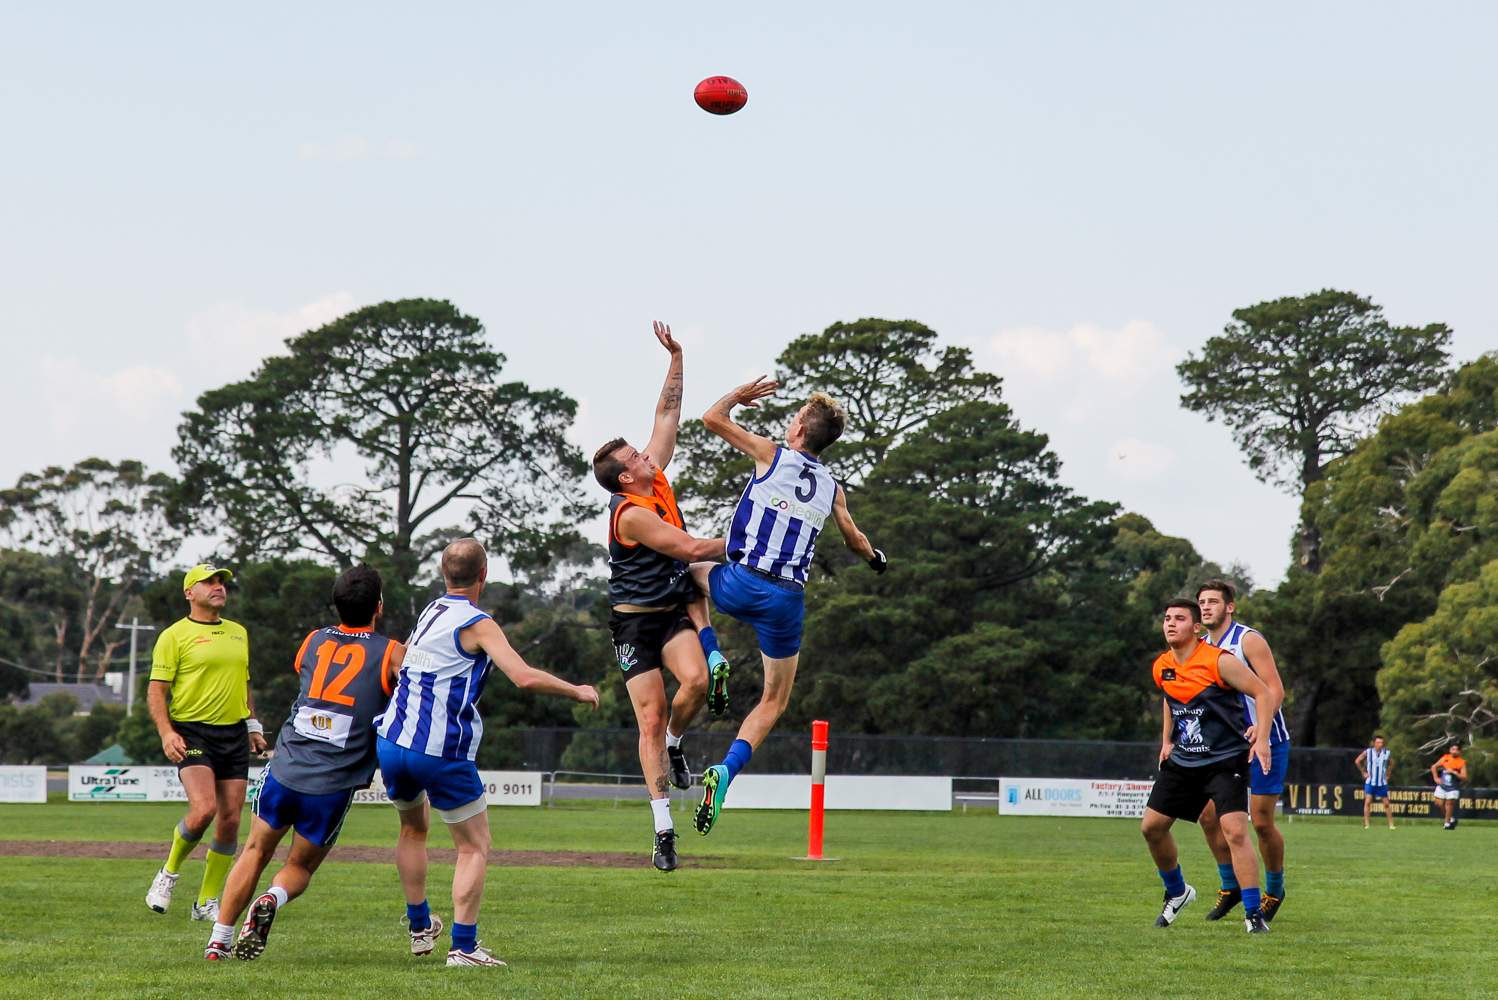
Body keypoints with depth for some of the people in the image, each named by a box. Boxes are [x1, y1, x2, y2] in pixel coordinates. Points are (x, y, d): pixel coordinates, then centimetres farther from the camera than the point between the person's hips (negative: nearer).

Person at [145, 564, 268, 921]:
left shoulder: (238, 632, 18)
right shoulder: (174, 636, -2)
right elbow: (156, 690, -5)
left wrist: (254, 725, 21)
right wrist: (166, 732, -17)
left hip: (234, 734, 6)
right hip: (192, 732, -6)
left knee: (230, 821, 0)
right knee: (203, 811, -22)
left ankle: (208, 902, 11)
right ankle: (169, 873, 4)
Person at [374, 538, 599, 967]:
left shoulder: (428, 613, 13)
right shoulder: (477, 624, -9)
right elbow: (524, 677, -20)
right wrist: (576, 691, -6)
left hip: (391, 741, 7)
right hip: (441, 751, -7)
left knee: (413, 828, 29)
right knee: (474, 847, 4)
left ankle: (420, 926, 34)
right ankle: (463, 946, -5)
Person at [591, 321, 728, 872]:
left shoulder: (655, 475, 2)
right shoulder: (631, 513, -20)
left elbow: (667, 414, 10)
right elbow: (690, 548, -19)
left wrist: (676, 357, 5)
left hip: (674, 609, 6)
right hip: (635, 621, -6)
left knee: (695, 679, -24)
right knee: (650, 721, -7)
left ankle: (675, 744, 6)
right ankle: (663, 828, -4)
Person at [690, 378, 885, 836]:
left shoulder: (772, 455, -2)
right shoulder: (832, 488, 10)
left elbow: (713, 419, 0)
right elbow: (855, 540, 27)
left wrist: (740, 395, 19)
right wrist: (875, 557, 49)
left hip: (740, 585, -2)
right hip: (787, 601, 2)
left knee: (692, 571, 33)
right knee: (774, 700, 15)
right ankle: (726, 770, -8)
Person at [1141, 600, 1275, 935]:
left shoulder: (1219, 661, -17)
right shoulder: (1162, 667, 4)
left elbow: (1263, 693, -13)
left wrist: (1262, 738, -23)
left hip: (1226, 760, -7)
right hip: (1182, 760, 7)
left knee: (1235, 831, -21)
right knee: (1151, 827, 8)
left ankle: (1254, 913, -15)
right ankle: (1177, 893, 32)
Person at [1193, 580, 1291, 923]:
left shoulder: (1248, 640, -13)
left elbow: (1274, 690, -19)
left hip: (1266, 743, -7)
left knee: (1261, 821, -7)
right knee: (1209, 814, -2)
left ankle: (1275, 890, 14)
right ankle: (1230, 888, 14)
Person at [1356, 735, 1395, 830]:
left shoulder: (1387, 752, -3)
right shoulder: (1368, 752, -7)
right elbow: (1357, 761, 5)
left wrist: (1387, 775, 8)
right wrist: (1364, 772, 2)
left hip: (1382, 783, 1)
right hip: (1370, 782, -1)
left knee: (1386, 804, 5)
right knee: (1367, 802, -11)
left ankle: (1391, 824, 13)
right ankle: (1366, 824, -8)